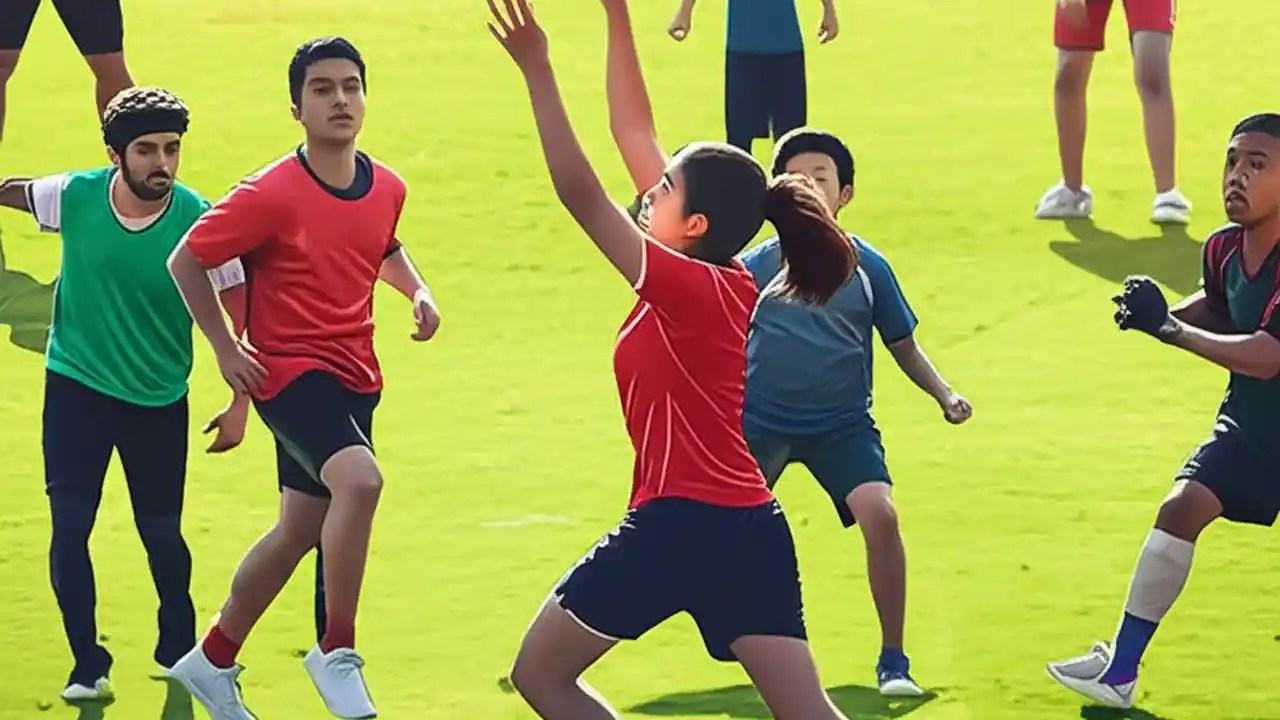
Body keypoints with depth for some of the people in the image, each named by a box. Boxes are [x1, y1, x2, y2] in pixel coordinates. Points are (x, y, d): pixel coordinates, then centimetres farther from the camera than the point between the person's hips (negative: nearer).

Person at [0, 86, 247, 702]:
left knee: (161, 531, 11)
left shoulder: (199, 221, -18)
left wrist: (240, 406, -9)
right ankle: (87, 665, 7)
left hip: (160, 400, -1)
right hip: (76, 388, 1)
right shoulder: (74, 197, -13)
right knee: (69, 528, -6)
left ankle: (179, 649, 36)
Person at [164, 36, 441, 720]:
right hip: (291, 371, -7)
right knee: (359, 480, -31)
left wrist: (418, 291, 5)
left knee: (299, 531, 16)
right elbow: (186, 260, -8)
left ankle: (212, 661, 35)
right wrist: (225, 347, -10)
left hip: (355, 377, 7)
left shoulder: (387, 188, 1)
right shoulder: (271, 195, -17)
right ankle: (337, 653, -18)